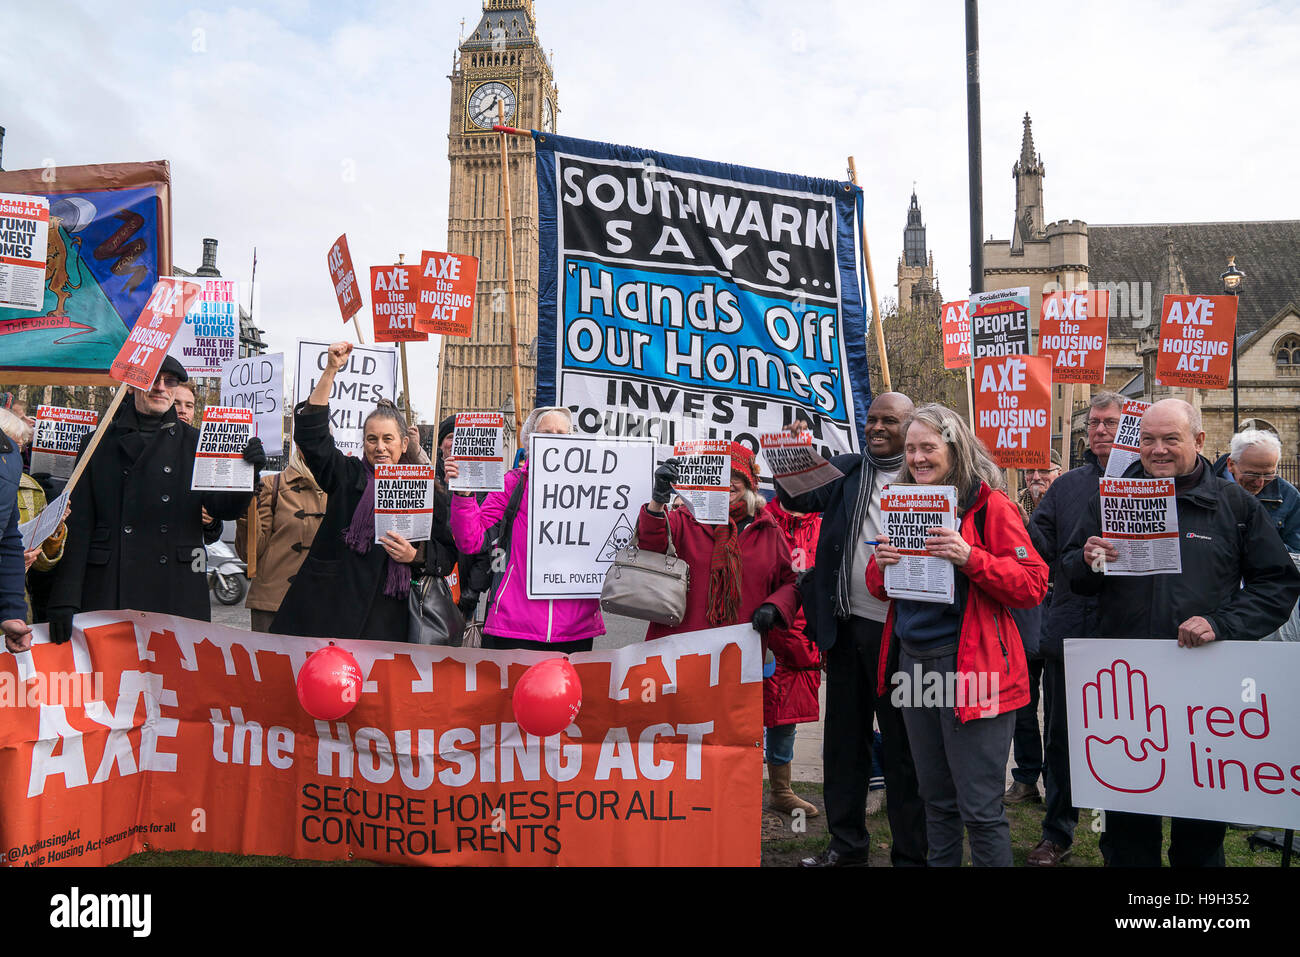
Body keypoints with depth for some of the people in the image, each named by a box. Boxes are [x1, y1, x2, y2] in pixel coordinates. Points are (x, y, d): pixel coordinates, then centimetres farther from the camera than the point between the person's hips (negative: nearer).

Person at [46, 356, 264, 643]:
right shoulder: (99, 444, 8)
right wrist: (64, 600, -4)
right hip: (108, 592, 0)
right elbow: (78, 525, 4)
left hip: (178, 592, 1)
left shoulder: (194, 443, 10)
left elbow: (223, 508, 6)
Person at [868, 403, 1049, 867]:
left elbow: (1033, 585, -12)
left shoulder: (990, 503, -7)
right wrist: (882, 565, -7)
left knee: (980, 810, -1)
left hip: (970, 665, -6)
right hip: (913, 662, 6)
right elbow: (879, 588, 15)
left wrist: (969, 558, -25)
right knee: (936, 799, 18)